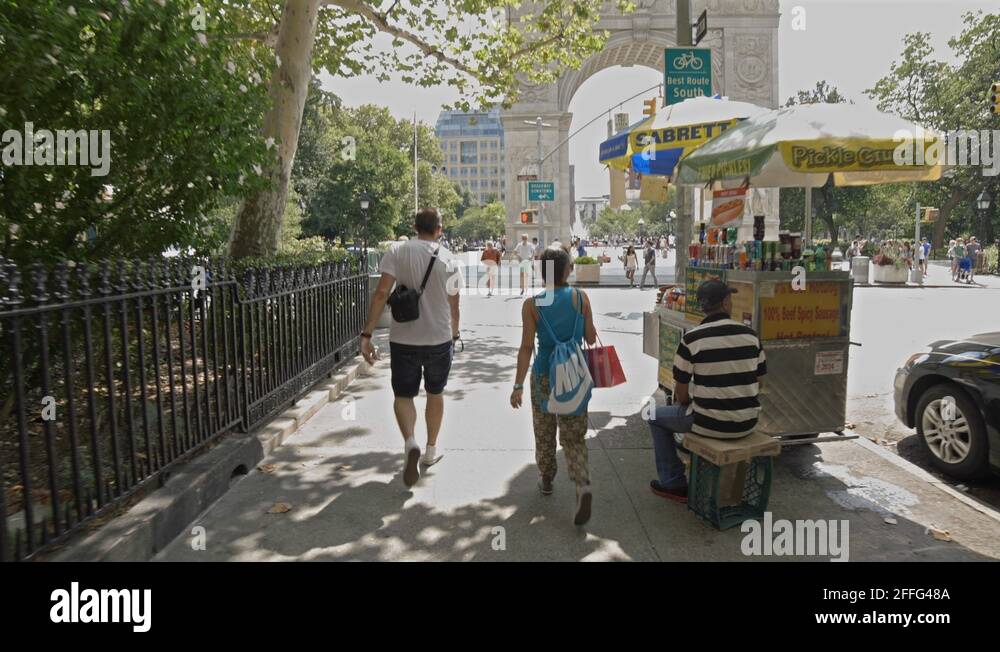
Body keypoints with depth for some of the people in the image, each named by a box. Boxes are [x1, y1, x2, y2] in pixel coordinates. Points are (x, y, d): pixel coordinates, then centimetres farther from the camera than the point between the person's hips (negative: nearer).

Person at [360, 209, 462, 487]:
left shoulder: (397, 252, -7)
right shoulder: (447, 259, -1)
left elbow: (381, 294, -17)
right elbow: (453, 305, 3)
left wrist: (367, 334, -15)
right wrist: (454, 335, 19)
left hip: (404, 339, -1)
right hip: (440, 338, 1)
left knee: (403, 395, 12)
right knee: (435, 394, 20)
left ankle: (410, 443, -14)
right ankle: (431, 450, 31)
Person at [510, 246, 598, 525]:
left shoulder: (532, 304, -9)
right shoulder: (581, 298, -6)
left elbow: (527, 347, -12)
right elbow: (591, 338, -1)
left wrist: (518, 385, -9)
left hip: (545, 374, -1)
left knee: (544, 432, 20)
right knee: (574, 437, 9)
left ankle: (546, 480, 36)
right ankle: (583, 486, -12)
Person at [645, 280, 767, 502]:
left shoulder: (692, 339, -14)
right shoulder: (750, 335, -2)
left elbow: (681, 393, -8)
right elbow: (757, 383, 7)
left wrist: (685, 404, 14)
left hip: (710, 424, -5)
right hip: (747, 424, 5)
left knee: (657, 418, 20)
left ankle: (673, 483, 23)